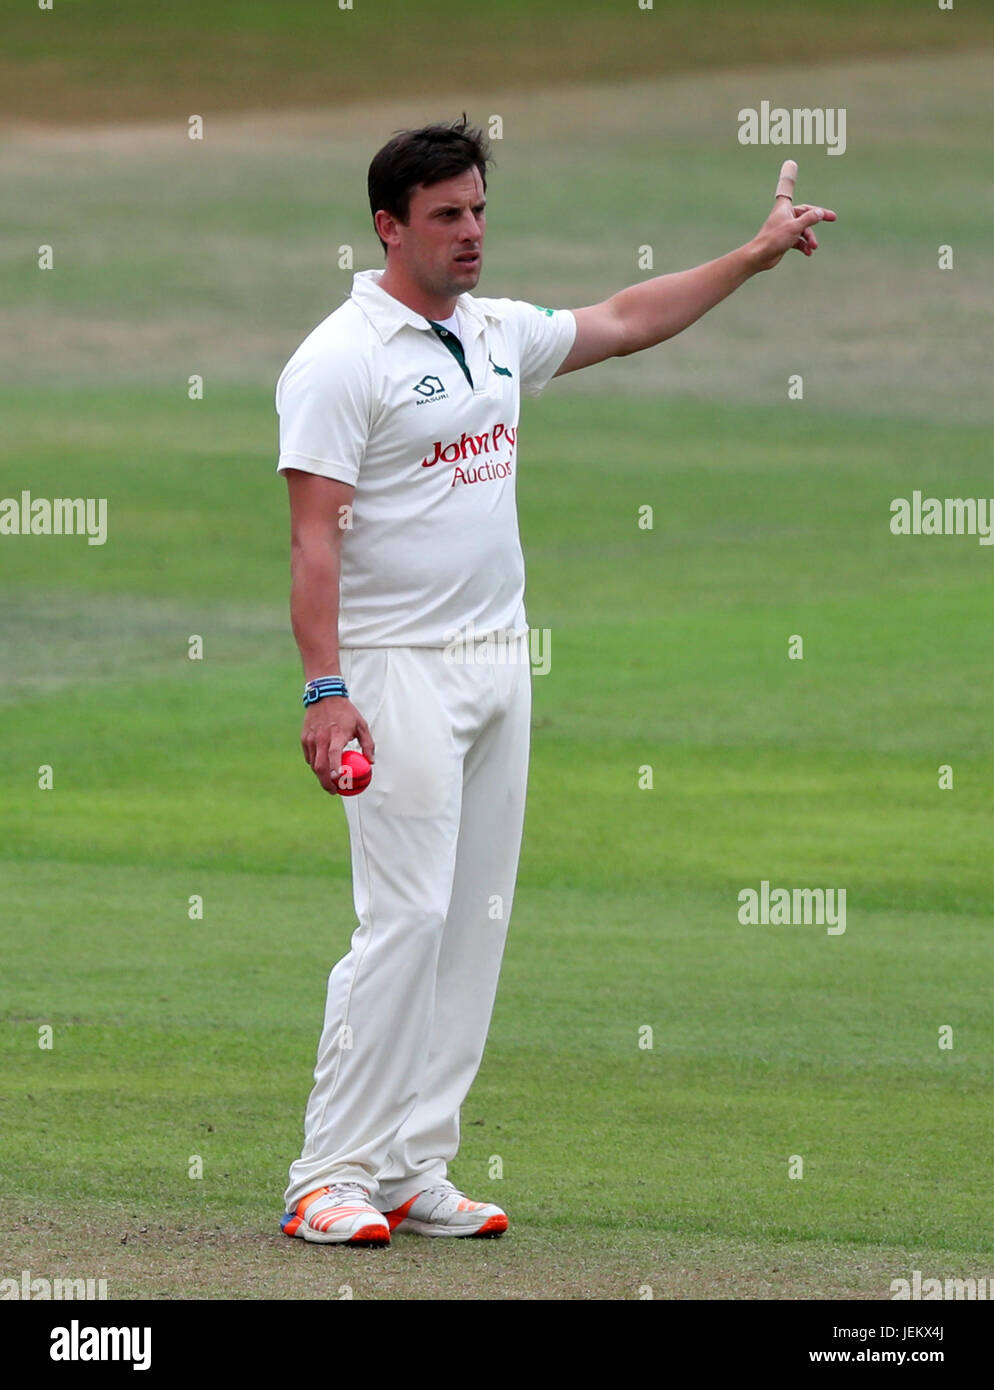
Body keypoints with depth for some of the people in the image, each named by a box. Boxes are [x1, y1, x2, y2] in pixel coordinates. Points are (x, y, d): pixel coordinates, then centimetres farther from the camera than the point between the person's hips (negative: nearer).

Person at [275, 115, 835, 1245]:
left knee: (474, 923, 5)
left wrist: (754, 256, 29)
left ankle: (415, 1173, 9)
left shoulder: (496, 335, 12)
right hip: (399, 674, -8)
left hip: (499, 665, 8)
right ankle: (332, 1178, -10)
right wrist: (324, 692, -23)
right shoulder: (341, 359, -11)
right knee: (405, 921, -14)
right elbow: (313, 536, -15)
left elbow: (625, 323, 29)